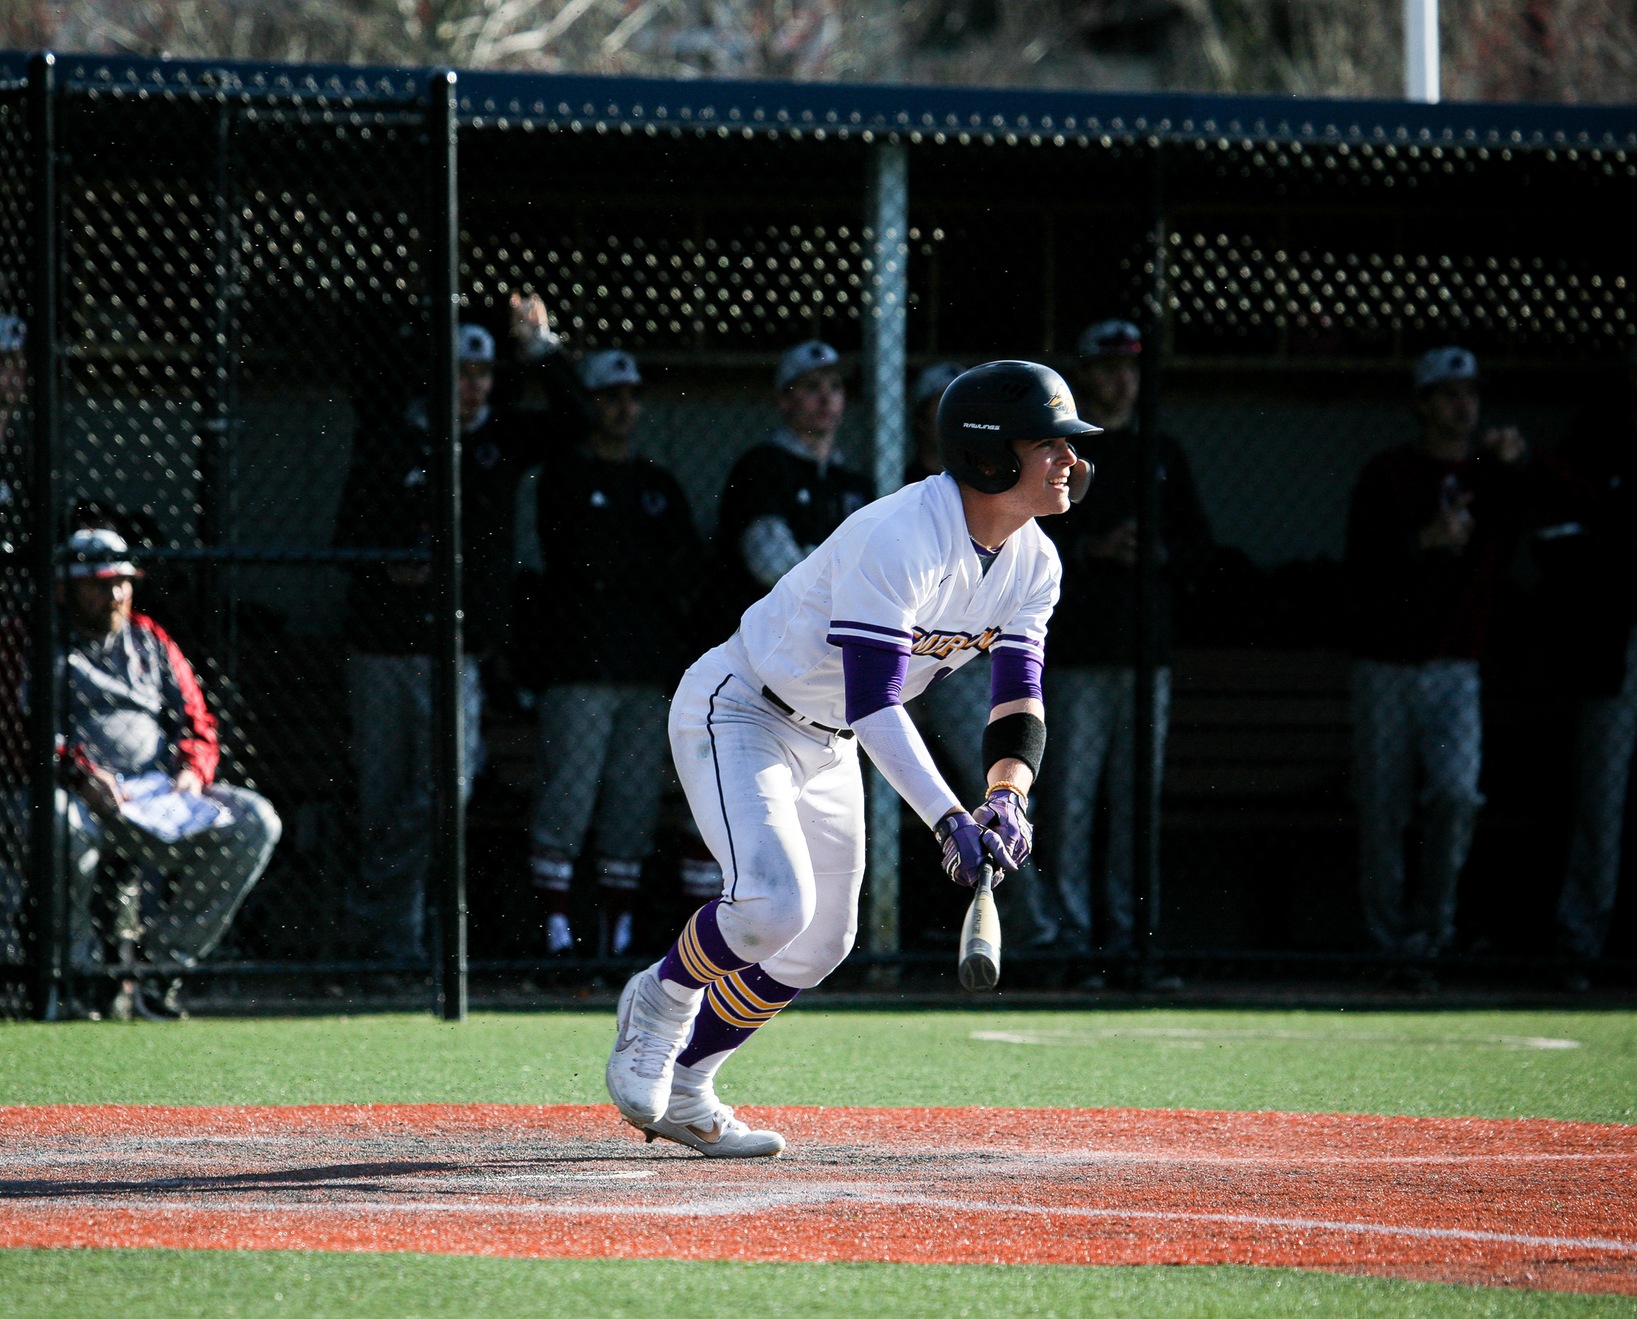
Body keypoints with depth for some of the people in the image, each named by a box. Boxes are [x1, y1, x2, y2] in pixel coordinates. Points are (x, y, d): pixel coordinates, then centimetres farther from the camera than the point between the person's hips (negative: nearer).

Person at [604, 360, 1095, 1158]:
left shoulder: (1032, 566, -6)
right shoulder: (899, 539, -33)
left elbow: (1019, 695, -7)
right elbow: (874, 703, -37)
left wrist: (1006, 797, -28)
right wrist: (949, 821, -45)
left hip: (827, 746, 9)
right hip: (735, 713, -9)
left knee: (821, 944, 10)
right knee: (774, 904, -27)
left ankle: (681, 1089, 27)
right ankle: (664, 997, 4)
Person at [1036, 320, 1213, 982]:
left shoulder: (1163, 454, 17)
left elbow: (1199, 540, 16)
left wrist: (1160, 553, -5)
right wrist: (1094, 548, -14)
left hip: (1146, 649, 4)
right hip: (1075, 648, -4)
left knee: (1140, 800, 4)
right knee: (1070, 797, -8)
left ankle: (1128, 937, 8)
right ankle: (1068, 935, -6)